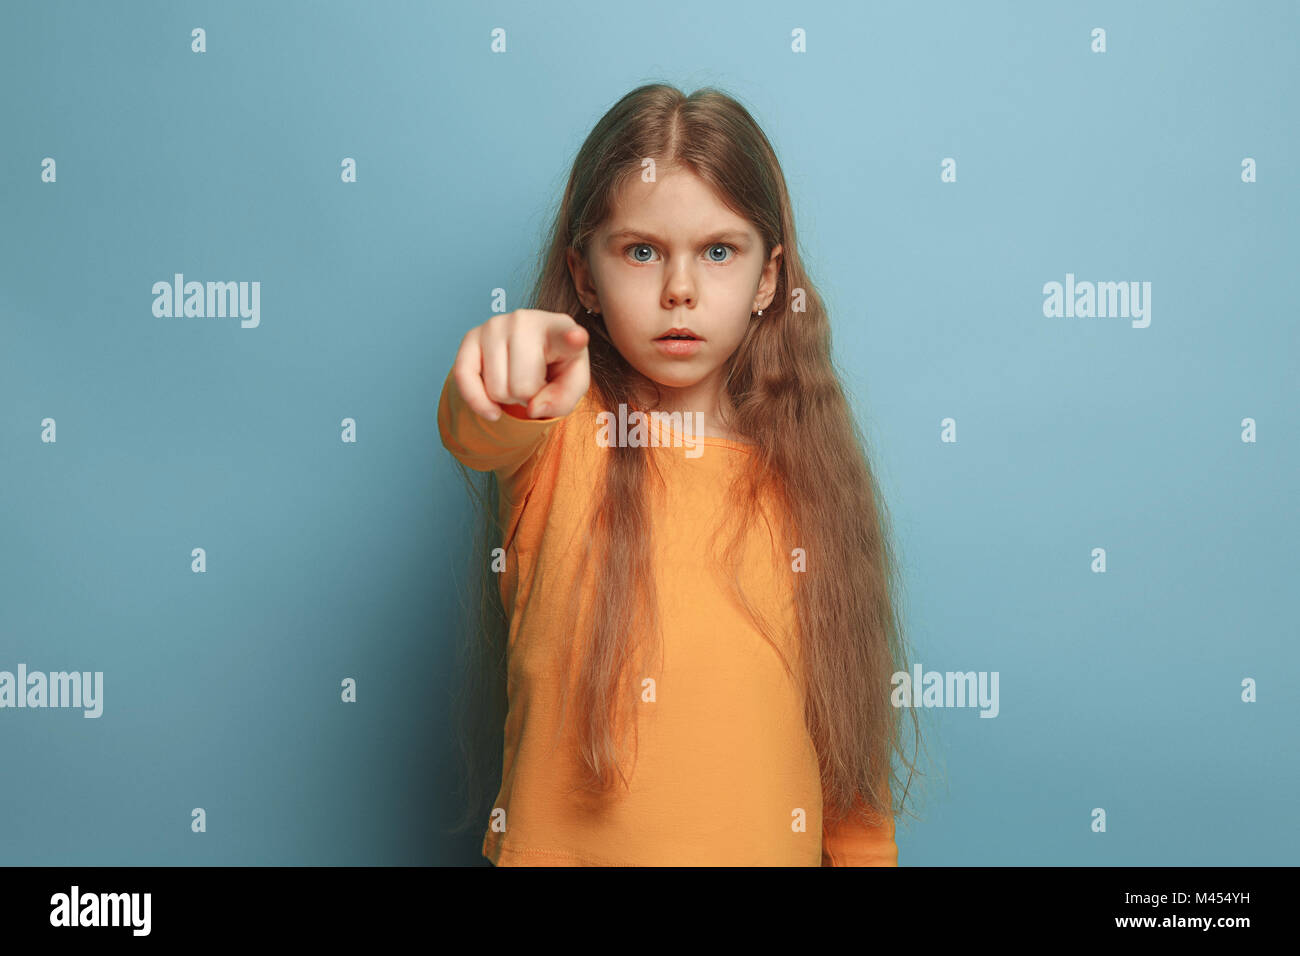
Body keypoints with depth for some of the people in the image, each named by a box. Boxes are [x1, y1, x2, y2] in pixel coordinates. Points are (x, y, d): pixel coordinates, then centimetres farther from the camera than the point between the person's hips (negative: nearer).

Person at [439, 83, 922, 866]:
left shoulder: (804, 469, -1)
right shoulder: (556, 433, -8)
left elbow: (850, 713, 3)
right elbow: (480, 436, -33)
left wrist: (868, 852, 2)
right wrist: (505, 387, -53)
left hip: (771, 843, 2)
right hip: (567, 843, -2)